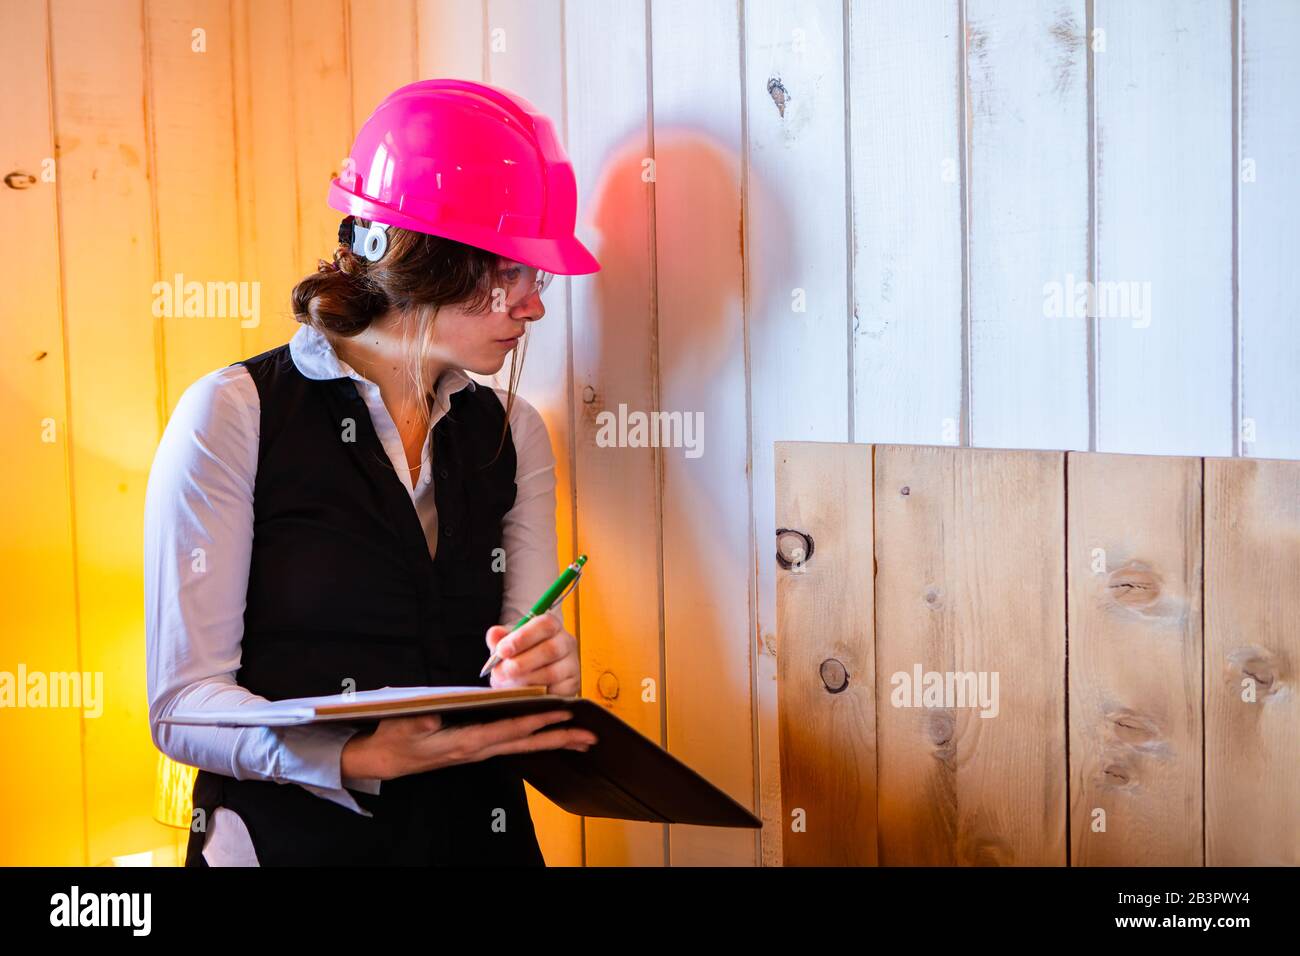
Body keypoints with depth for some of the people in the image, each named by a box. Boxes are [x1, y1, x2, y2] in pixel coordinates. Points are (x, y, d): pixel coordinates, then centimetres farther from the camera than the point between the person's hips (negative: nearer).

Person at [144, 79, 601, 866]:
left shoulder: (512, 432, 9)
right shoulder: (234, 415, -5)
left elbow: (522, 682, 7)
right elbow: (184, 702, -9)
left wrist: (542, 674, -15)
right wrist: (361, 759, -23)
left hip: (476, 832, 5)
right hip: (289, 835, -5)